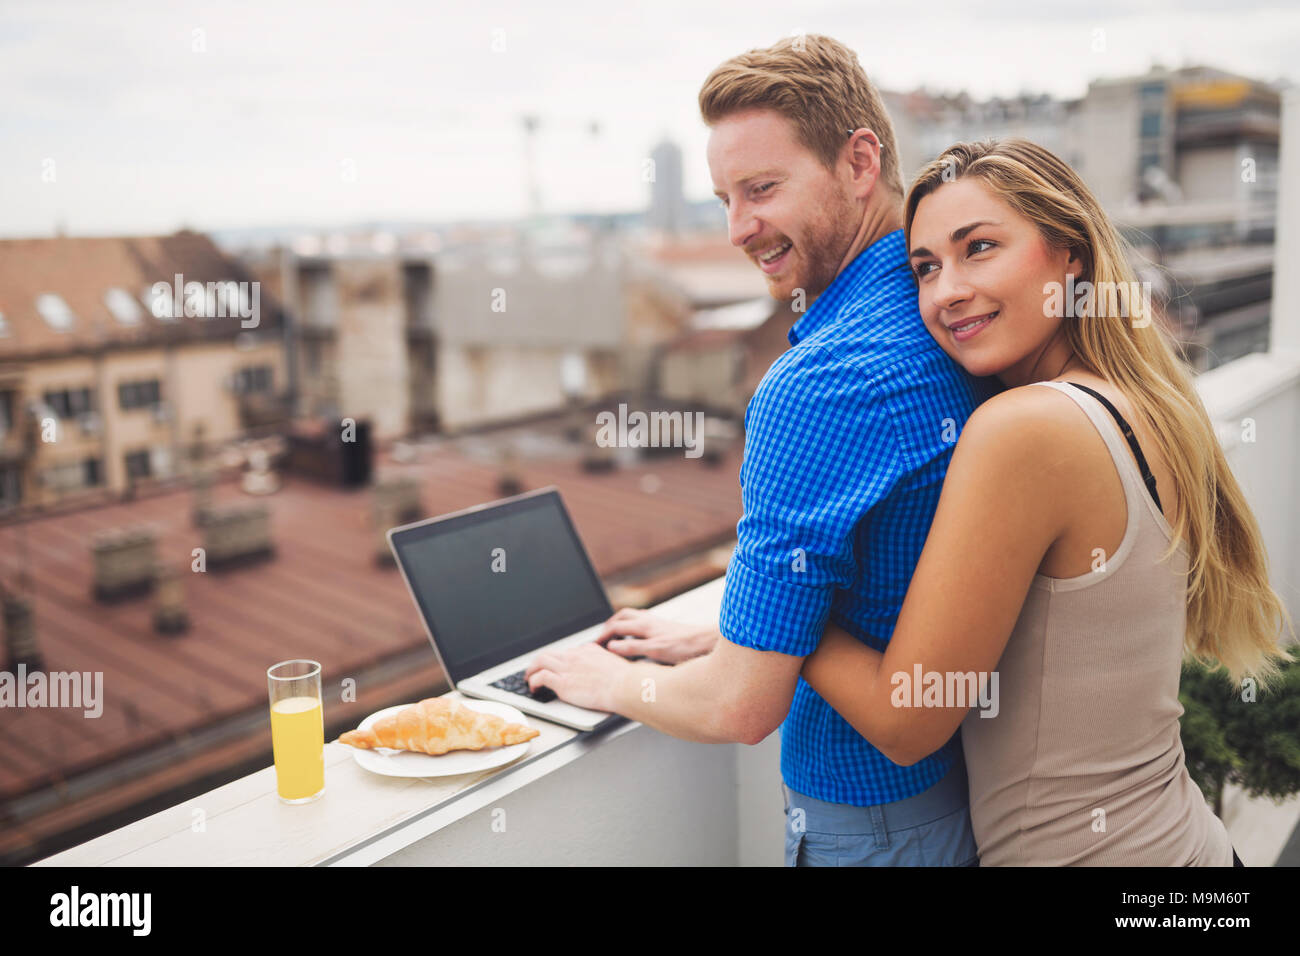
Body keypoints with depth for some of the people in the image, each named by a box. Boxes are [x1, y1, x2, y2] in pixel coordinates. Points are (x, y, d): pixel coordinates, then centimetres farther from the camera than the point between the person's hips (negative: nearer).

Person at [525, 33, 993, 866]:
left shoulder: (818, 388, -29)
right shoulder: (945, 322, -1)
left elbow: (742, 708, -26)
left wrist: (612, 681, -7)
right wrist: (708, 640, 12)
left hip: (871, 819, -8)